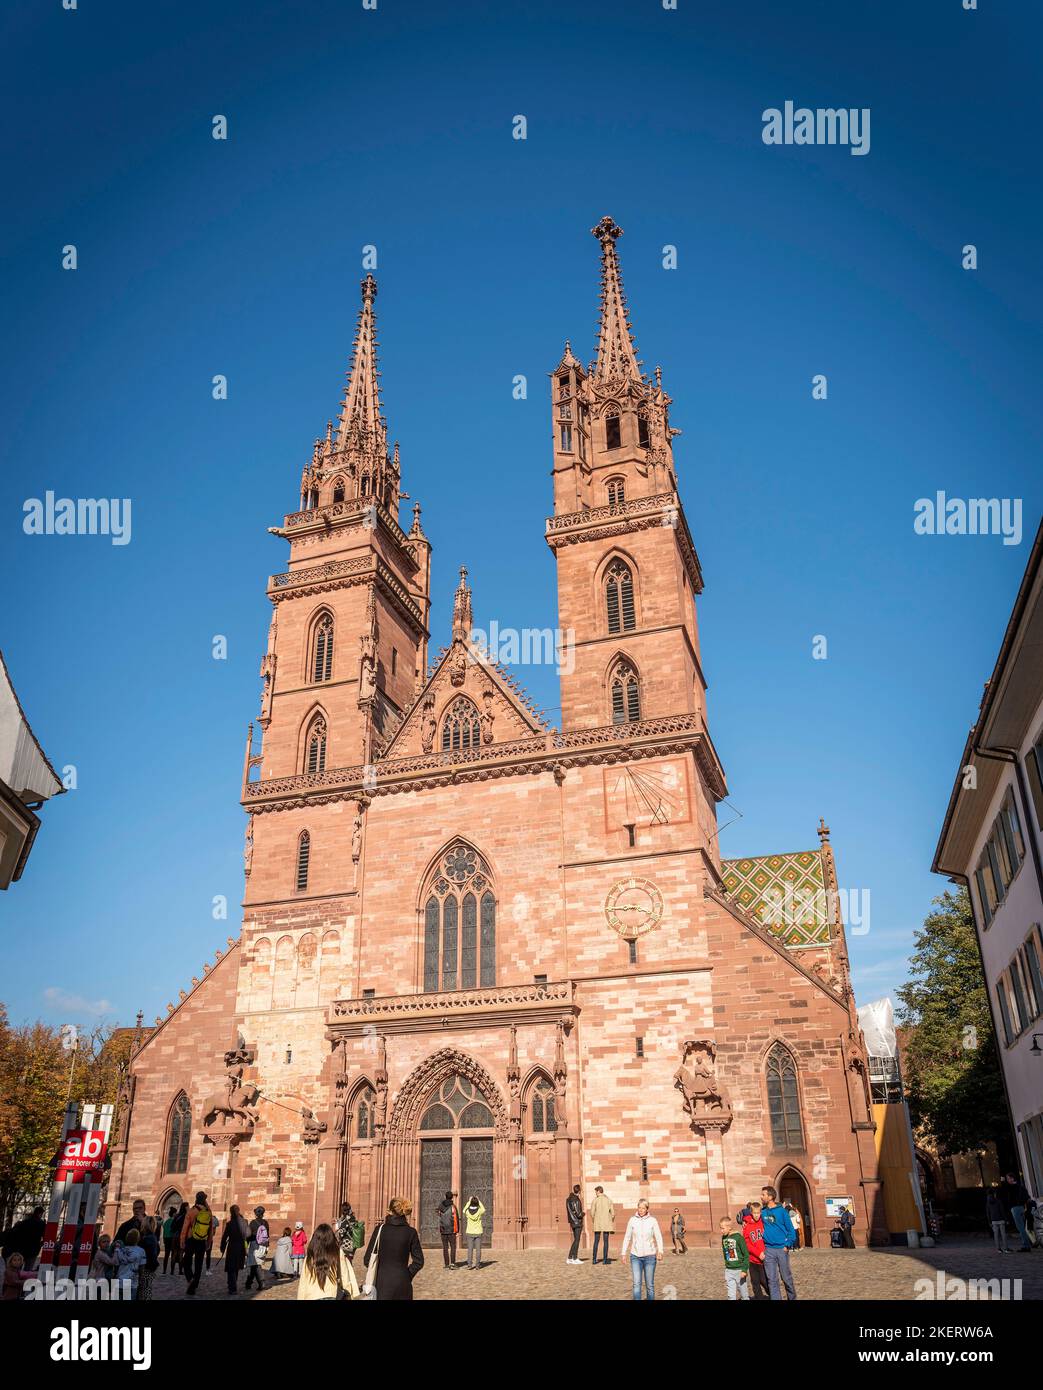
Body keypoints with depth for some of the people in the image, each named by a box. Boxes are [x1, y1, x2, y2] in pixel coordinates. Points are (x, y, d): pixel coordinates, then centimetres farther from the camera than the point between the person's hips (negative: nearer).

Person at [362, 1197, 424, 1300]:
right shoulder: (411, 1232, -1)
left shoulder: (380, 1229, -4)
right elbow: (418, 1261, 0)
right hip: (403, 1283, 1)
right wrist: (407, 1275, 10)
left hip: (382, 1282, -1)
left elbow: (368, 1259, -2)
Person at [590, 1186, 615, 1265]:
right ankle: (604, 1259, 1)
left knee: (596, 1241, 9)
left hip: (597, 1223, 0)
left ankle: (594, 1259, 8)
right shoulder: (608, 1200, 1)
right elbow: (612, 1213, 0)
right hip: (606, 1224, 0)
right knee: (605, 1241, 5)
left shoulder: (595, 1200, -3)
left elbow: (592, 1213, -5)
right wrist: (612, 1222, 12)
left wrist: (593, 1222, 9)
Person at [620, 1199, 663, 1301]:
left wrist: (660, 1251, -22)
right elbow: (627, 1237, 7)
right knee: (637, 1283, -7)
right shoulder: (632, 1220, 0)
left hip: (649, 1256, -1)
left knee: (649, 1284, 4)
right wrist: (624, 1253, 4)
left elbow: (658, 1237, -7)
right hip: (635, 1256, 1)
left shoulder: (652, 1221, -4)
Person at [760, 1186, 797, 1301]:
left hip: (782, 1248, -3)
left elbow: (790, 1229, -5)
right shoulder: (762, 1211, 4)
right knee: (772, 1279, 3)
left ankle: (792, 1297, 28)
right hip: (768, 1249, 3)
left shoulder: (781, 1211, -8)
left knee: (786, 1277, 9)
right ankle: (776, 1298, 11)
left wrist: (788, 1245, -11)